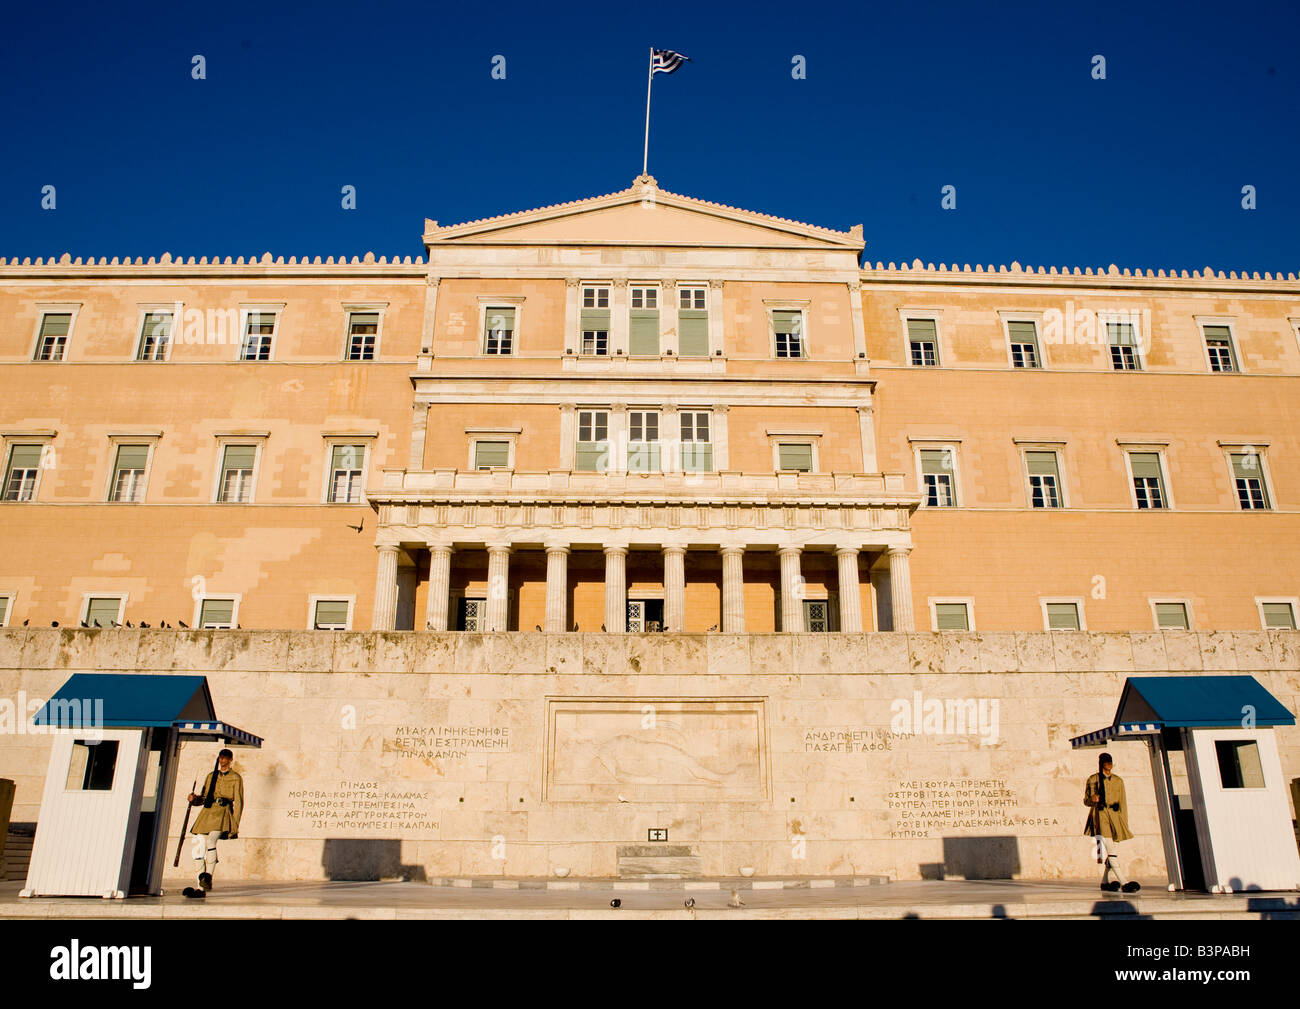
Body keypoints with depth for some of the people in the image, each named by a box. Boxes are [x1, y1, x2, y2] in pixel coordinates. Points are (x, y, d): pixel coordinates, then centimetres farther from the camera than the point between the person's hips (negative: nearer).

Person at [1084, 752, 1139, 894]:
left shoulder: (1118, 781, 15)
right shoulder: (1092, 779, 6)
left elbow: (1123, 803, 15)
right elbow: (1086, 801, 10)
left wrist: (1125, 825, 11)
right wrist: (1093, 799, -14)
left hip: (1115, 817, 4)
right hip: (1100, 816, -4)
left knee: (1114, 852, 1)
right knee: (1110, 848, -16)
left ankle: (1104, 882, 15)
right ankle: (1123, 882, -21)